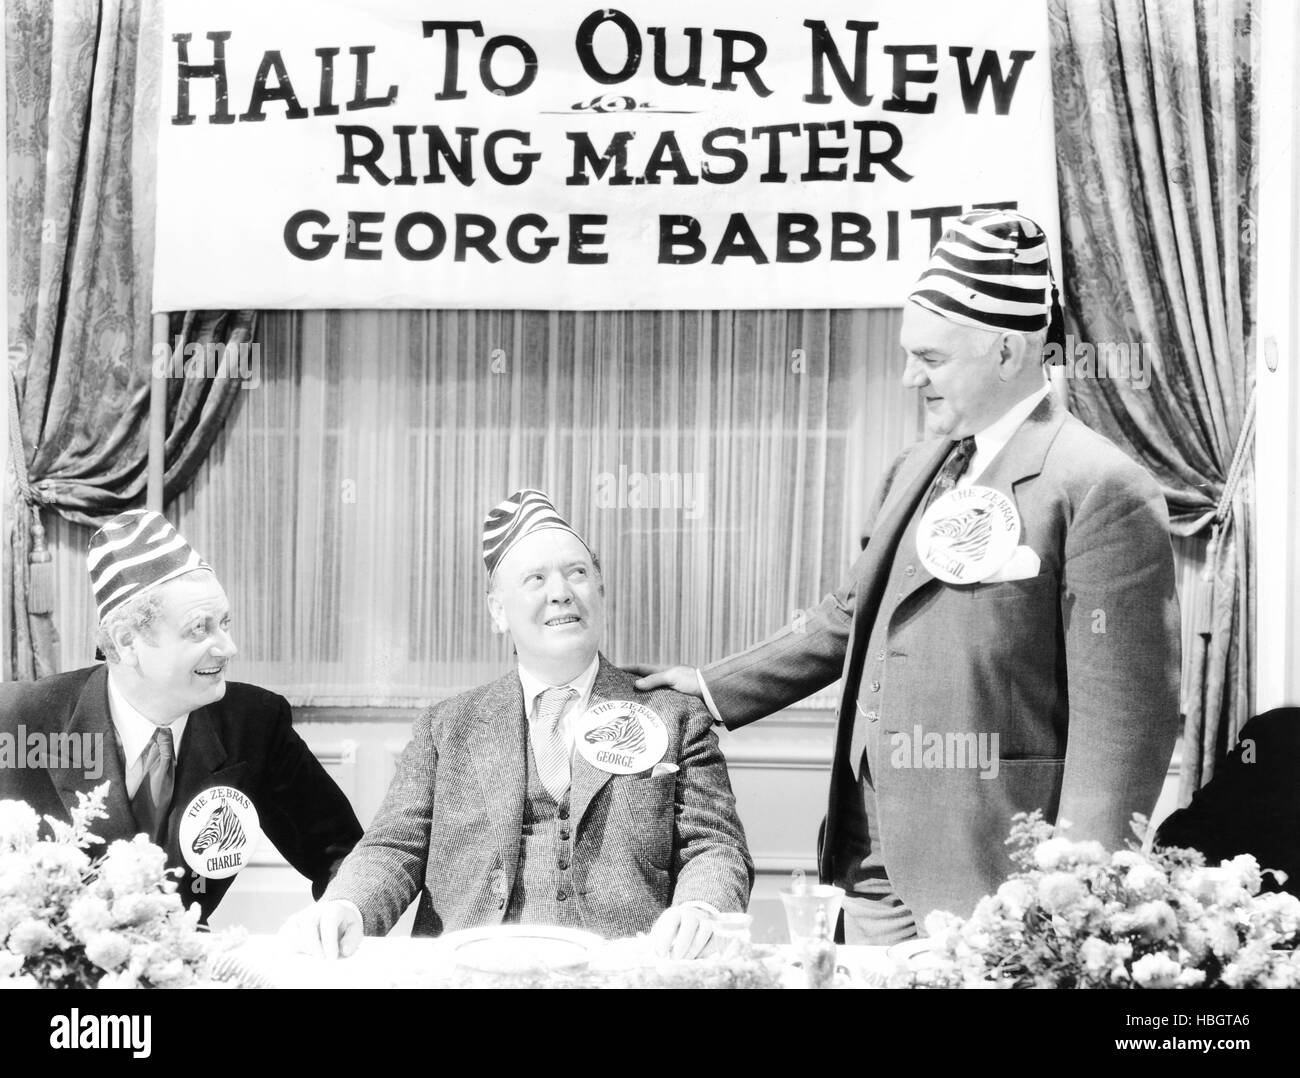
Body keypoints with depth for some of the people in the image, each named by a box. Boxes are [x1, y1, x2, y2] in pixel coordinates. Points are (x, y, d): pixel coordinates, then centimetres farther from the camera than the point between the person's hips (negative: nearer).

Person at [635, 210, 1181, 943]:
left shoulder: (1100, 490, -13)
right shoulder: (918, 470, 13)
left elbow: (1127, 710, -16)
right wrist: (716, 689, 21)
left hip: (991, 869, -7)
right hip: (878, 858, 8)